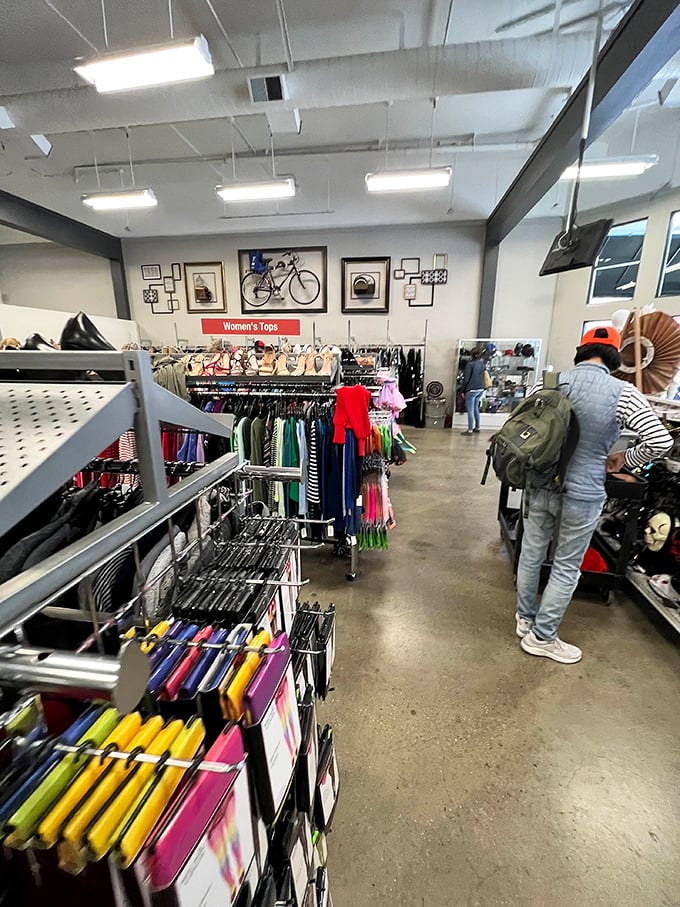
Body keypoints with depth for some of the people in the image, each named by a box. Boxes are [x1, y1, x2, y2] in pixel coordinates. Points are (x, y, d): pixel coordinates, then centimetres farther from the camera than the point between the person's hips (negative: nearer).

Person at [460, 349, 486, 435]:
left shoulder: (470, 364, -10)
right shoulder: (482, 364, 10)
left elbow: (466, 379, -11)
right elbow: (483, 376, 14)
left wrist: (462, 390, -5)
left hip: (471, 390, -7)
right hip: (480, 389, 7)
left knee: (470, 410, -4)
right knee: (476, 408, 18)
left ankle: (470, 430, -5)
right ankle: (477, 428, 24)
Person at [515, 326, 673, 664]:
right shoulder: (623, 393, -12)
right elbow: (661, 442, -14)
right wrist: (625, 459, 4)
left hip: (540, 485, 3)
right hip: (581, 494, -3)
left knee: (531, 554, 18)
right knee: (566, 568, 13)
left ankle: (525, 618, 38)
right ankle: (541, 637, 26)